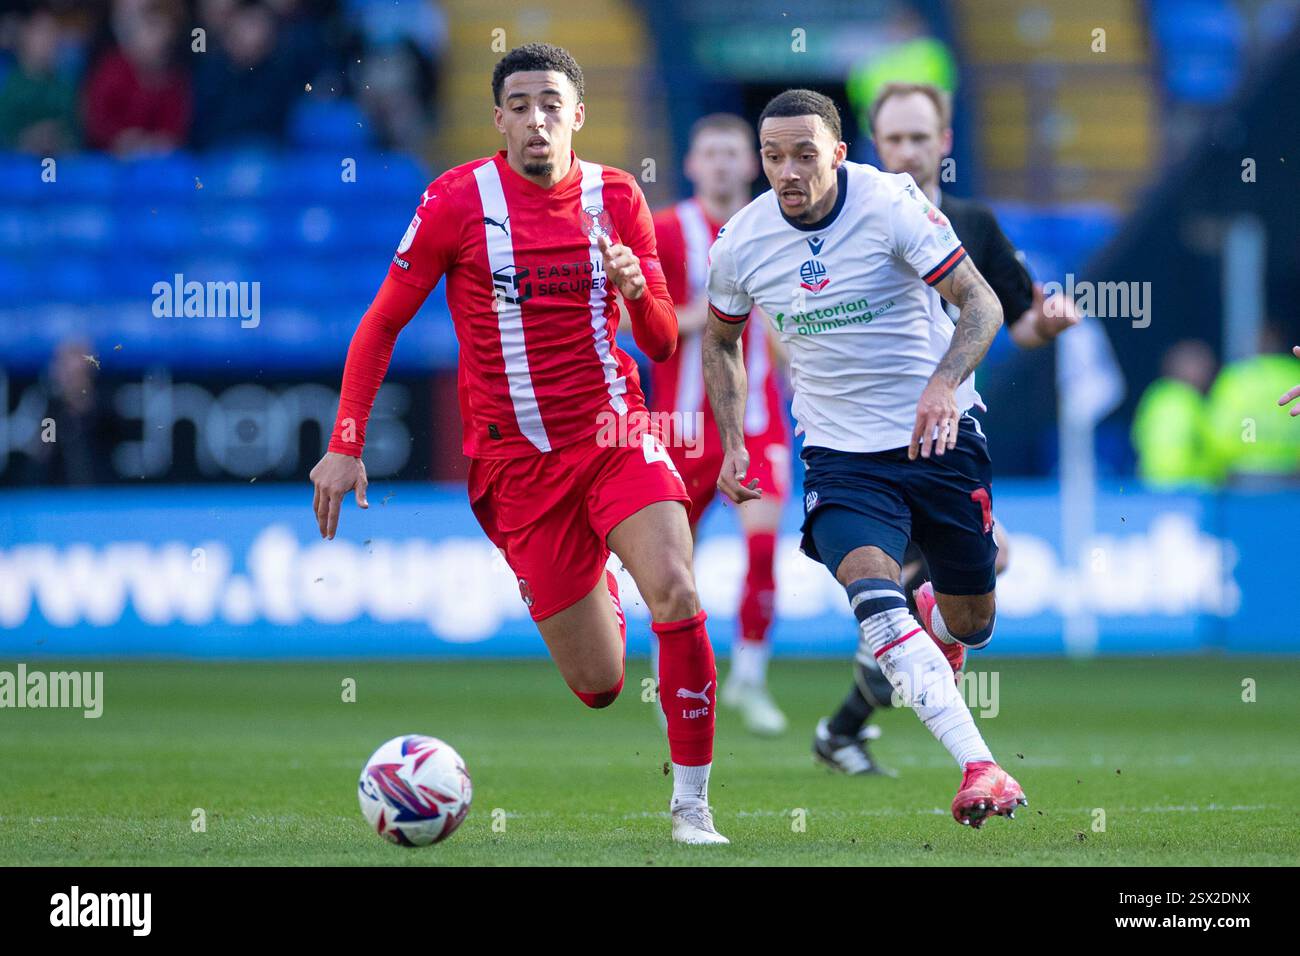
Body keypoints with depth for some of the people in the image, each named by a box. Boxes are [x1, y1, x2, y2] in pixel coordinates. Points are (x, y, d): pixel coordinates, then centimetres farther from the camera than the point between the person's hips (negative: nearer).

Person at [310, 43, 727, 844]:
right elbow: (382, 324, 1)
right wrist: (345, 446, -6)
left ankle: (693, 802, -12)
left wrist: (637, 290, -18)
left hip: (614, 436, 1)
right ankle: (601, 602, 39)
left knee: (677, 595, -26)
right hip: (517, 461, -1)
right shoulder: (457, 200, -5)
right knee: (599, 687, -1)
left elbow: (662, 342, 5)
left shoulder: (617, 198, 2)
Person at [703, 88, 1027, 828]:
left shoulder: (891, 204, -14)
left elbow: (982, 302, -17)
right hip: (841, 455, 1)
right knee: (874, 595, -27)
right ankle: (980, 768, -35)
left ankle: (938, 621, 52)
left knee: (971, 623, 10)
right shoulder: (740, 245, -4)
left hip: (937, 435, -1)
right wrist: (732, 445, 6)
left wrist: (944, 384, -34)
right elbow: (721, 341, 16)